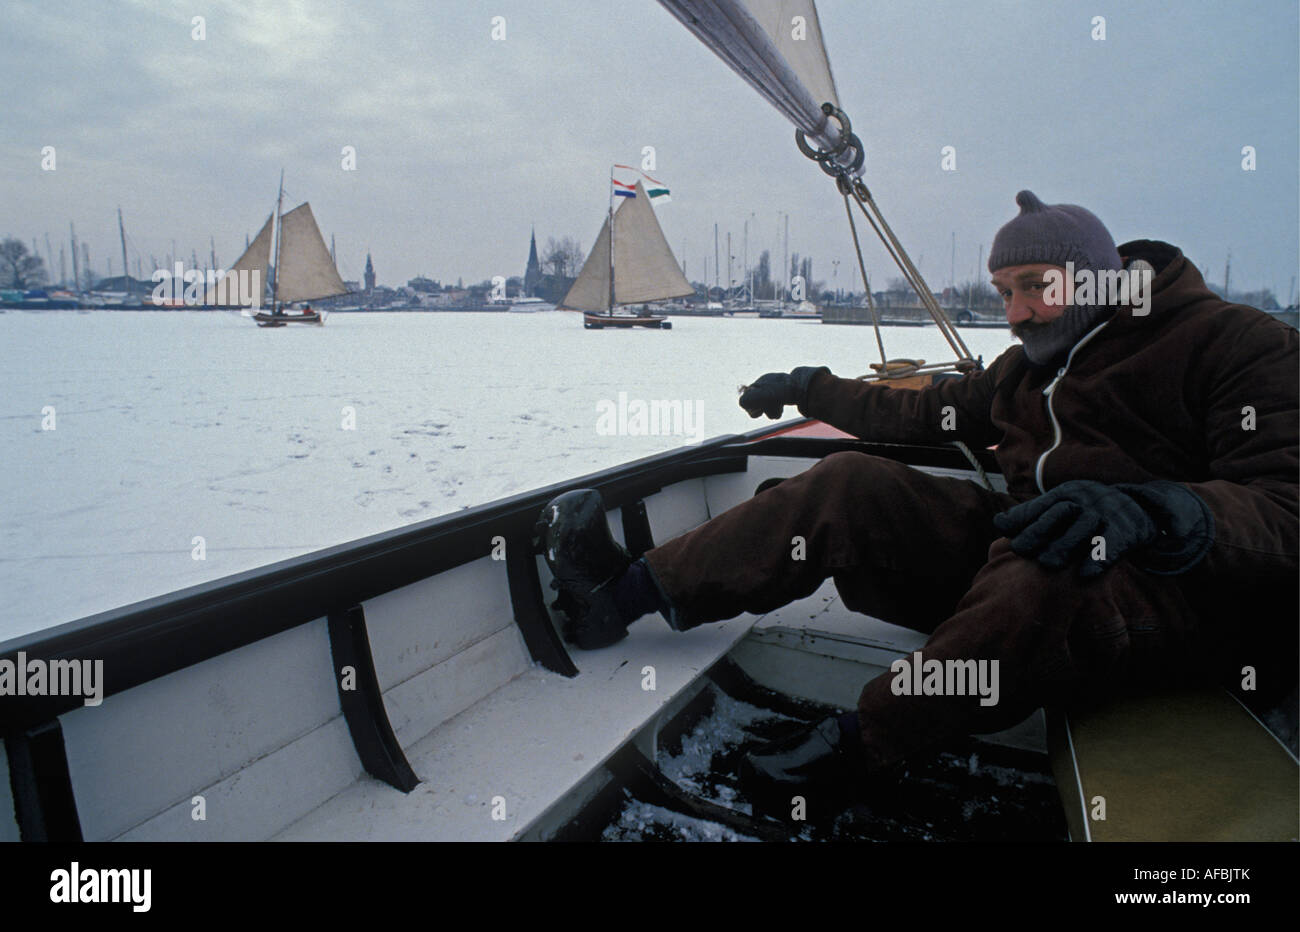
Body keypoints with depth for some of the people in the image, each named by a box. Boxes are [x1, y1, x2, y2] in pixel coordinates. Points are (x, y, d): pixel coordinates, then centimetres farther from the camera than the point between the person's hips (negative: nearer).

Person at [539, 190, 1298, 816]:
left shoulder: (1237, 344, -5)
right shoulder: (1030, 368, 16)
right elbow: (926, 412, 29)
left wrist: (1156, 510, -37)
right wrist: (814, 390, 33)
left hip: (1186, 598, -6)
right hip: (1022, 566, 6)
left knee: (1047, 569, -41)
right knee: (848, 485, -11)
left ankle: (860, 744, -21)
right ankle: (626, 591, -13)